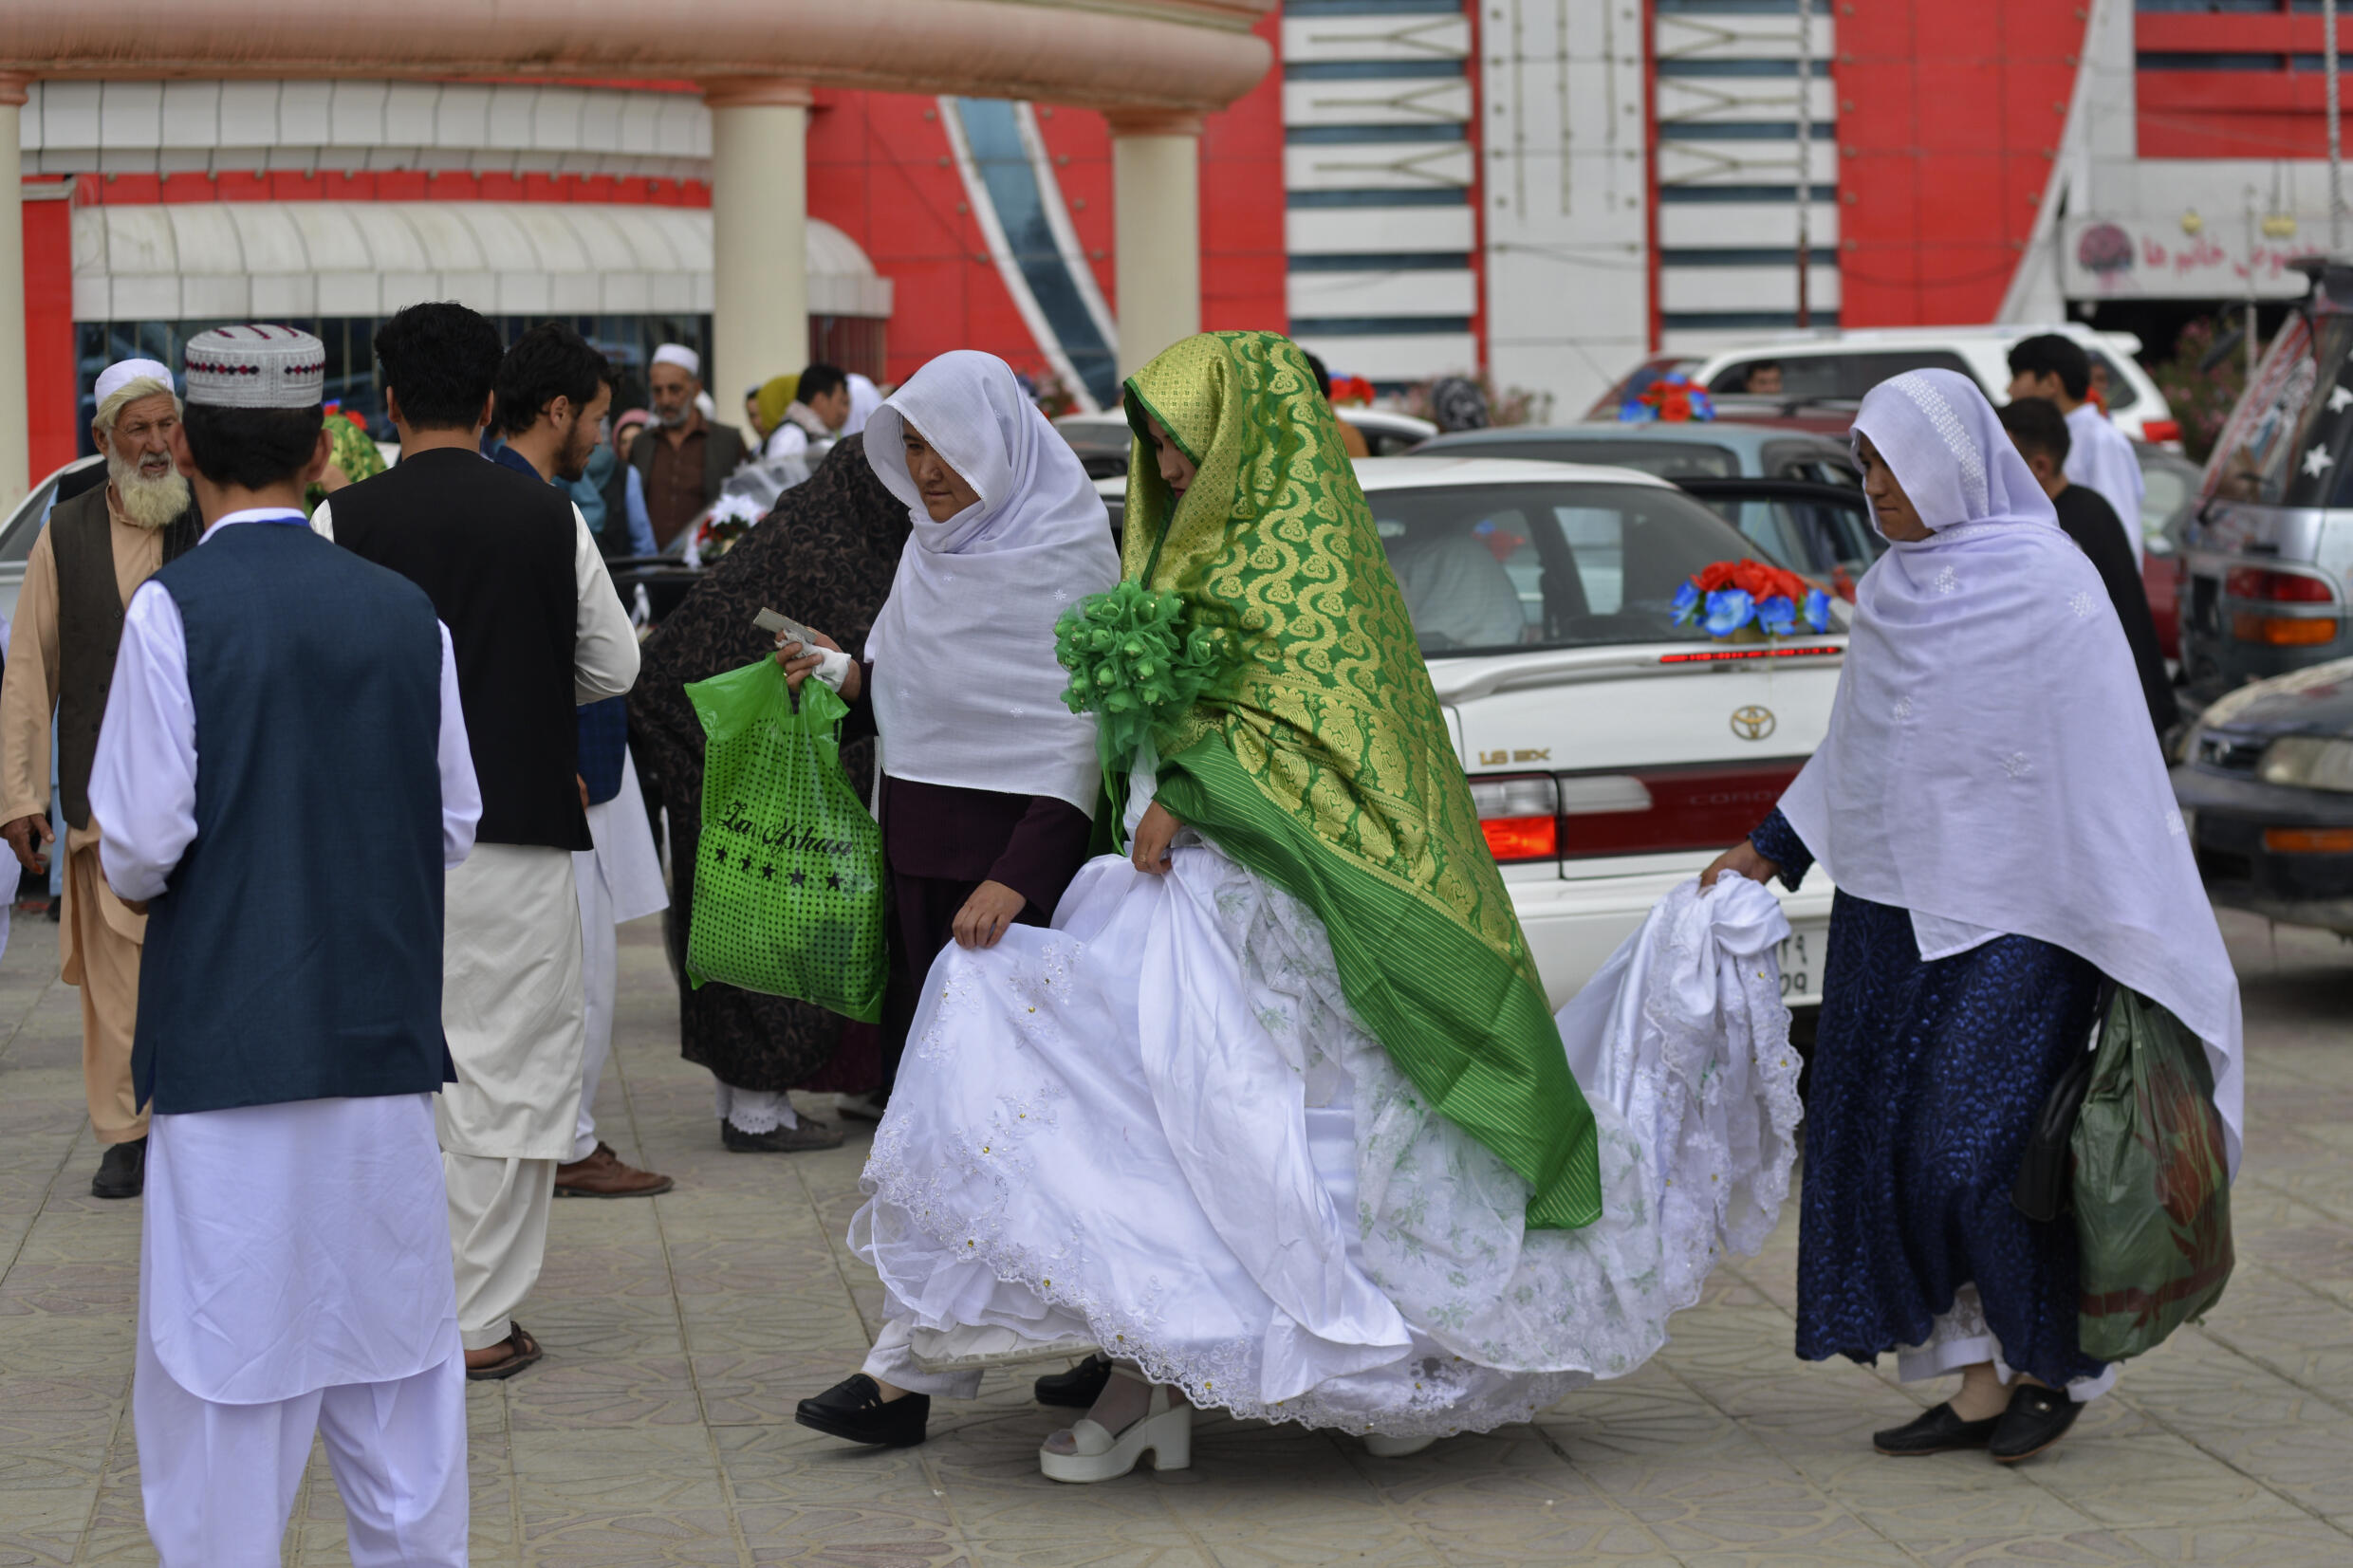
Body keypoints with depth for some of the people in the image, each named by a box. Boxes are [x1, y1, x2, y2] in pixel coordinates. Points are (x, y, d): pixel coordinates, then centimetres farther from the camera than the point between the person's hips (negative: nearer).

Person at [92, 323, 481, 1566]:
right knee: (396, 1354, 14)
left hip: (229, 1033, -4)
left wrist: (130, 874, 8)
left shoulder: (175, 610, -11)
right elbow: (455, 825, 6)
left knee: (225, 1374, 2)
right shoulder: (403, 611, 1)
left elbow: (140, 847, -13)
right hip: (384, 1031, 4)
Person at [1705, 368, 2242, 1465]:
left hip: (2012, 917, -7)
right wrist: (1770, 852, 17)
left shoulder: (2049, 586, -11)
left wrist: (2137, 950, -16)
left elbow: (2110, 763, -12)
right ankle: (1979, 1384, 11)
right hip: (1895, 910, 7)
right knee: (1891, 1149, 3)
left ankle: (2053, 1364, 10)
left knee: (1981, 1148, -10)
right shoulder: (1892, 592, 10)